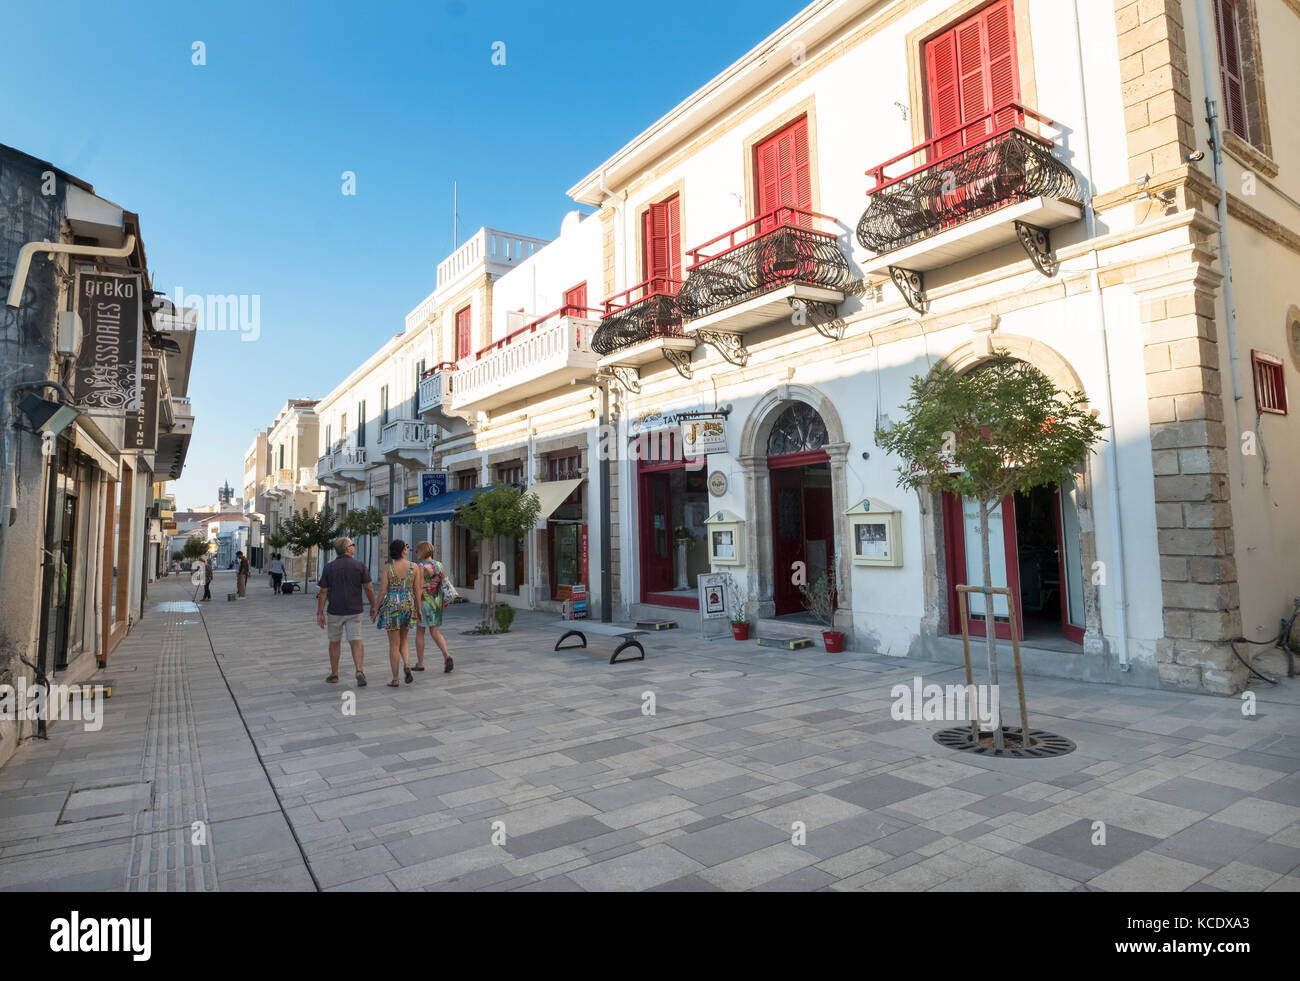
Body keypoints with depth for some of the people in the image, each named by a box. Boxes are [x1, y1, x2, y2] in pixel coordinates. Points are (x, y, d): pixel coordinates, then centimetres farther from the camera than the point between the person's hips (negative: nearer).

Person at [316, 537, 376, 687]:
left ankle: (334, 674, 24)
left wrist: (319, 613, 3)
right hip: (354, 611, -1)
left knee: (335, 642, 16)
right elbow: (368, 588, -6)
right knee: (355, 641, 1)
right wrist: (373, 606, 6)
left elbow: (323, 592, -2)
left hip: (334, 611, 1)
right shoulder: (361, 566, -5)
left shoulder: (329, 568, -2)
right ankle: (359, 671, -17)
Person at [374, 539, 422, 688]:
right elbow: (417, 590, 0)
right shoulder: (414, 567, -2)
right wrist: (418, 608, 11)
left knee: (394, 644, 6)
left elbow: (383, 590, -8)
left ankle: (395, 680, 9)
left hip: (392, 605, -2)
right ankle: (407, 665, -3)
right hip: (408, 605, 2)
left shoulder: (388, 568, -7)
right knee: (403, 640, 21)